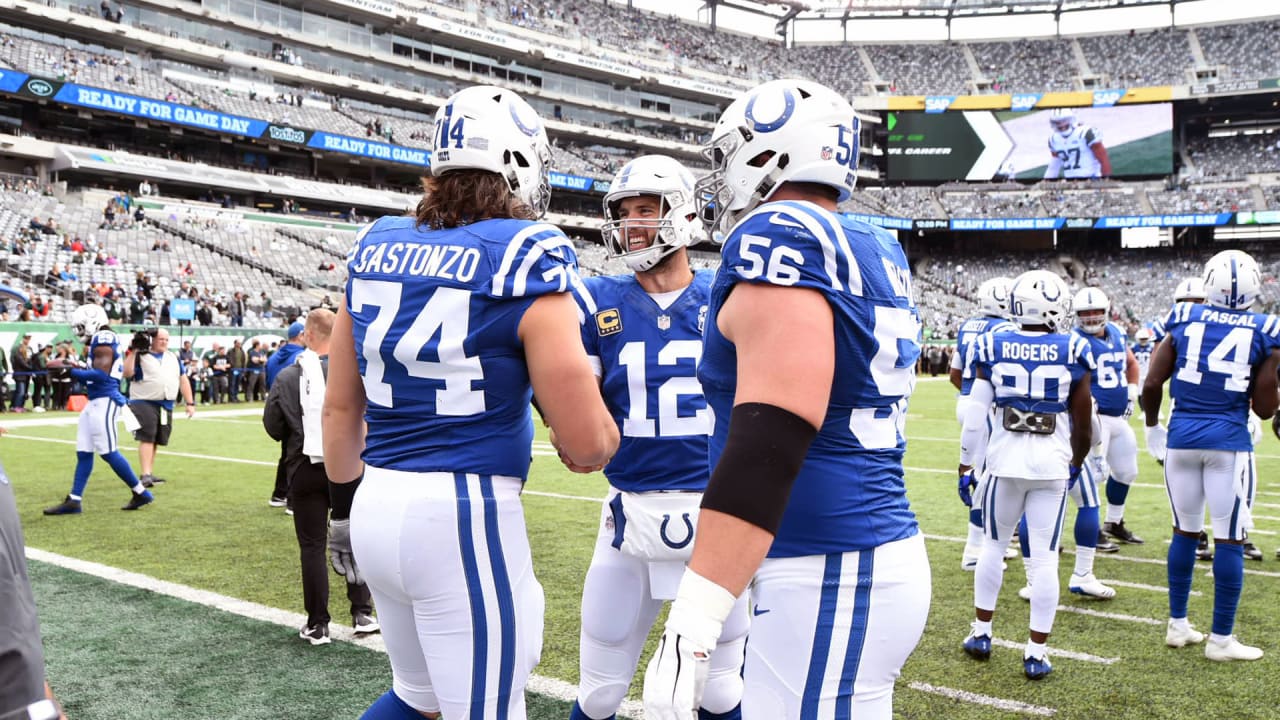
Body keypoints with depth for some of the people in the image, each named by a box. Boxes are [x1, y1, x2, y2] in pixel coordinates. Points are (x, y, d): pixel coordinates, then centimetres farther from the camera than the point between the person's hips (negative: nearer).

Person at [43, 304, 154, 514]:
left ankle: (141, 493, 5)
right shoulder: (99, 341, 17)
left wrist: (73, 372, -14)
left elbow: (101, 374, -21)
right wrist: (75, 369, 5)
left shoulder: (103, 340, -13)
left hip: (104, 402, -10)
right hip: (95, 402, 10)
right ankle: (73, 501, 13)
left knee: (108, 452, -5)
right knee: (83, 453, 9)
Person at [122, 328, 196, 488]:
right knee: (146, 438, -15)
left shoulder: (173, 358, 15)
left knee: (155, 440, 11)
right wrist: (133, 352, -18)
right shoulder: (140, 356, -1)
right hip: (144, 403, -6)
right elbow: (127, 373, -17)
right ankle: (145, 475, -19)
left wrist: (190, 403, 11)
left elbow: (183, 380, 16)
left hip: (166, 405, 6)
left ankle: (150, 474, 20)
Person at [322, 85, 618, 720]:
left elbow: (341, 408, 14)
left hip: (376, 508, 7)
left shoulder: (376, 247, 6)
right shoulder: (525, 258, -12)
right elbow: (587, 446, -13)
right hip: (465, 517, -7)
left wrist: (343, 486, 32)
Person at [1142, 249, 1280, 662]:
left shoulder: (1185, 320, 2)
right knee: (1229, 540, 5)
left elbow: (1151, 385, 0)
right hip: (1229, 442, -3)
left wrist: (1152, 427, 16)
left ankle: (1177, 626, 23)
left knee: (1185, 531, 15)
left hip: (1181, 438, 3)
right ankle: (1220, 639, 10)